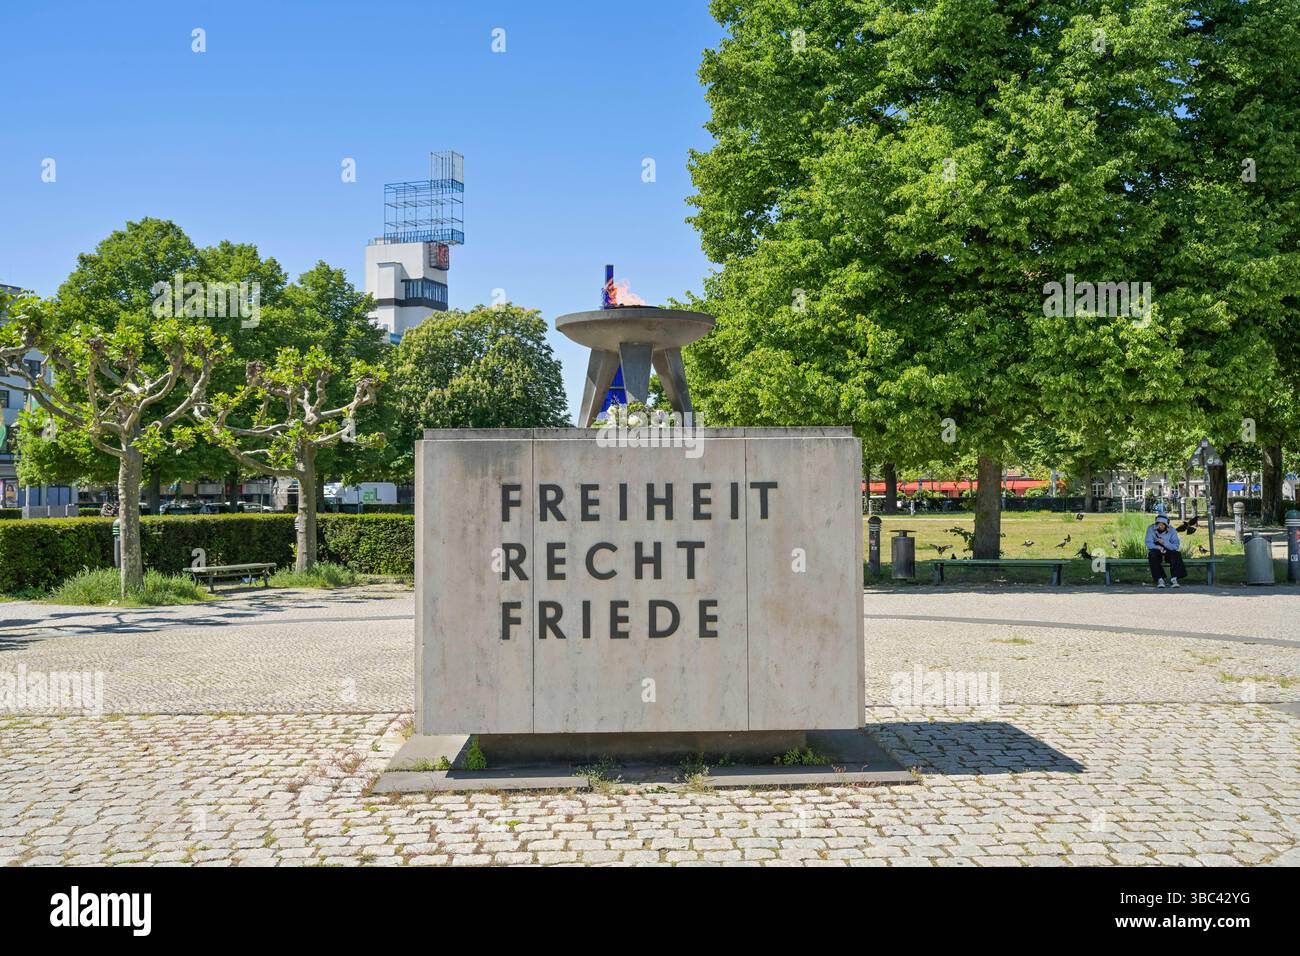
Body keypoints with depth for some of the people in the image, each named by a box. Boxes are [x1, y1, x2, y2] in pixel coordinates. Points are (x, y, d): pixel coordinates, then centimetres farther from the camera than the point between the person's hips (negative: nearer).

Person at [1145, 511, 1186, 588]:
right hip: (1156, 552, -1)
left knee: (1176, 554, -30)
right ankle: (1159, 579, -34)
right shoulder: (1151, 529, -9)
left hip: (1168, 552, 1)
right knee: (1152, 554, -34)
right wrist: (1159, 548, -33)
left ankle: (1174, 579, -32)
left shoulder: (1172, 531, -8)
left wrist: (1164, 542, -31)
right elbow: (1149, 543, -15)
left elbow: (1176, 546, -14)